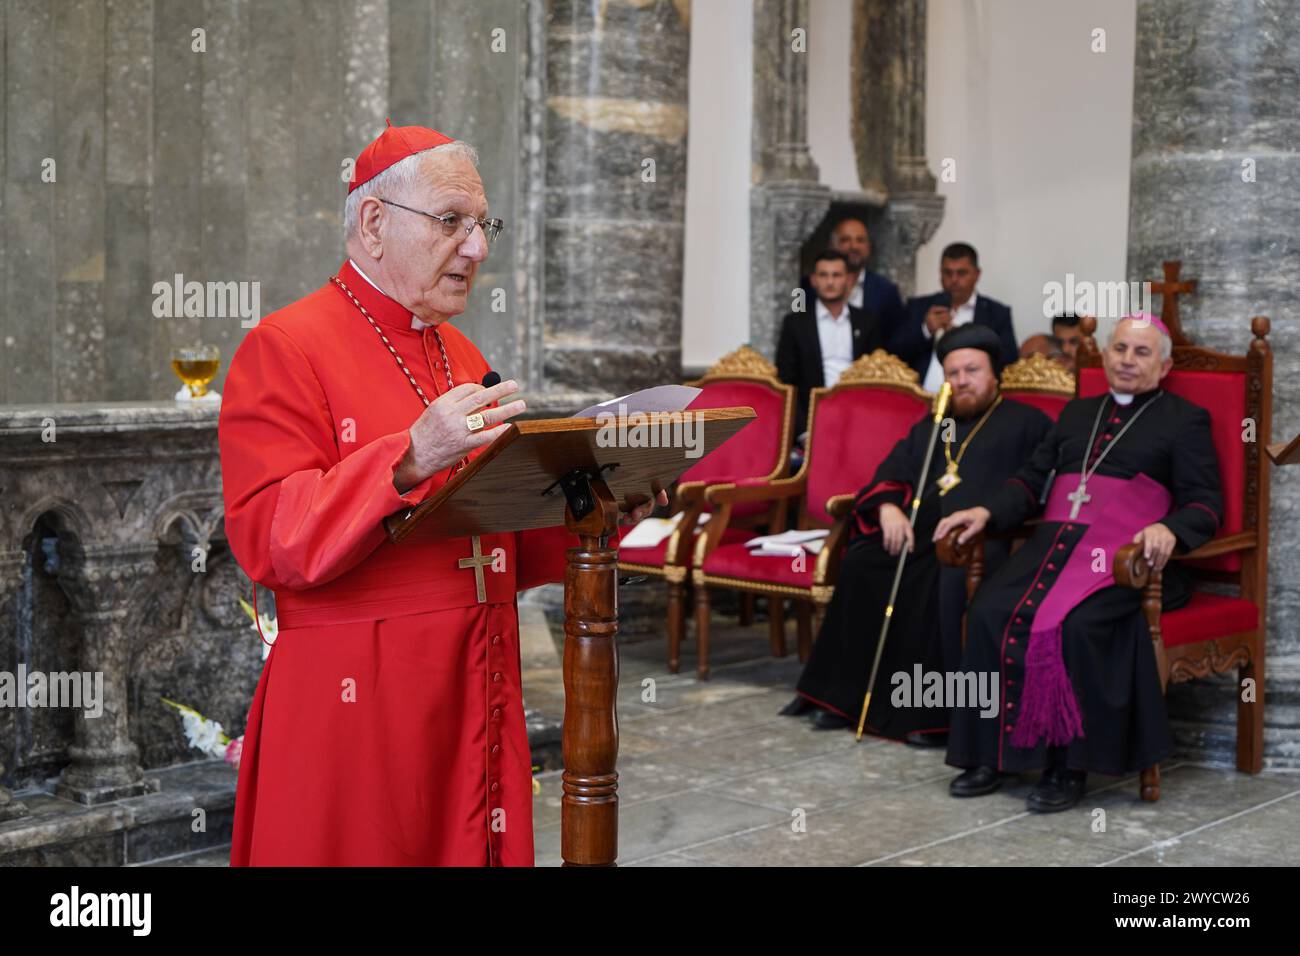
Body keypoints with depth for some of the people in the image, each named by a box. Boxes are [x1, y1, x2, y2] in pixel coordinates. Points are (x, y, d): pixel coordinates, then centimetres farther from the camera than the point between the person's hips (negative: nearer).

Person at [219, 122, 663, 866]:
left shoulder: (464, 357, 15)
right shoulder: (284, 350, -8)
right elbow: (271, 538, -19)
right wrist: (411, 459, -29)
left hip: (479, 698, 7)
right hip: (356, 713, -6)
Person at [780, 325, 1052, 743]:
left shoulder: (1025, 423, 11)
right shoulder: (931, 426, 28)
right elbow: (892, 472, 18)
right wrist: (889, 508, -6)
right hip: (920, 529, 5)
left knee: (952, 580, -36)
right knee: (860, 564, -21)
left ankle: (934, 711, -29)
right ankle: (844, 696, -16)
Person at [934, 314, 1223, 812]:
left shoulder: (1184, 420, 13)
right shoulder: (1077, 413, 28)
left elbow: (1205, 504, 3)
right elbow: (1033, 480, 23)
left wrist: (1169, 530, -19)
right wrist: (987, 511, 4)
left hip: (1126, 557, -4)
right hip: (1053, 544, 5)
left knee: (1075, 625, -34)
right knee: (988, 612, -24)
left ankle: (1070, 765, -22)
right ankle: (992, 752, -16)